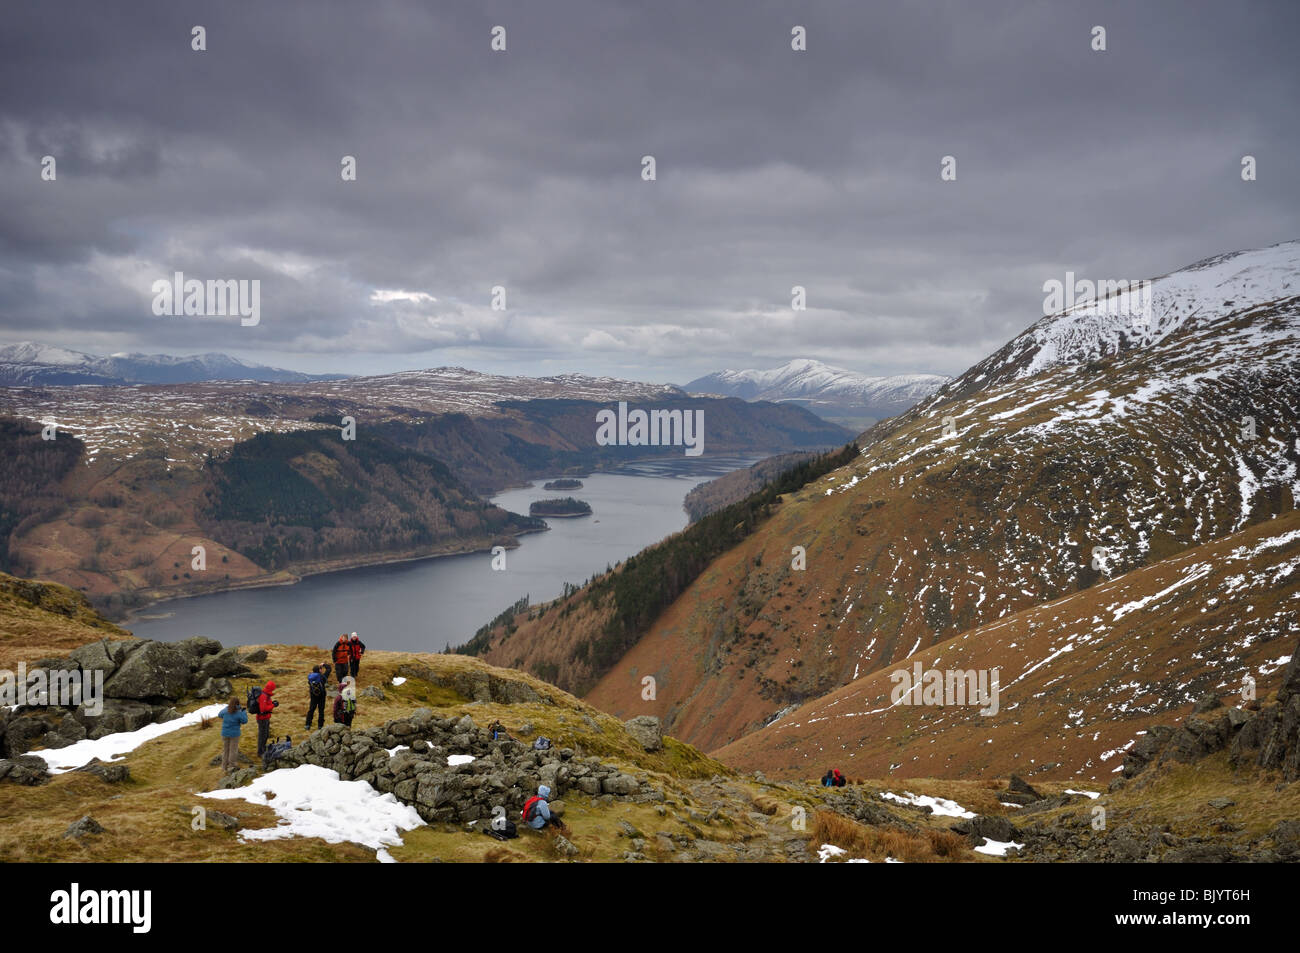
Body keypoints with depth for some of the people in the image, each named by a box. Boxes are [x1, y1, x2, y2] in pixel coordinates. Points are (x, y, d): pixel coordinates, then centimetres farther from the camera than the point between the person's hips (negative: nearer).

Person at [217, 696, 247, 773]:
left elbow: (220, 715, 13)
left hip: (225, 734, 3)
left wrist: (227, 707, 18)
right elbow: (244, 721, -6)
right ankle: (231, 767, 12)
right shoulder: (238, 713, -18)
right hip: (234, 734, -3)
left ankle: (224, 768, 20)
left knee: (225, 750, 14)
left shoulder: (225, 711, -9)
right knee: (233, 751, 8)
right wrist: (243, 711, -4)